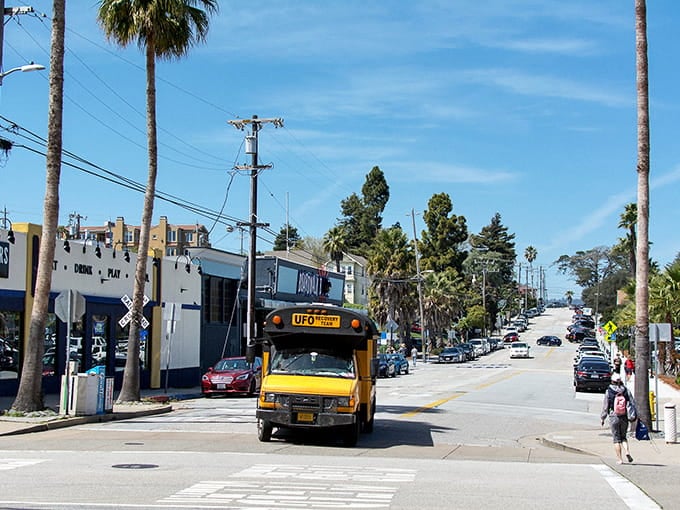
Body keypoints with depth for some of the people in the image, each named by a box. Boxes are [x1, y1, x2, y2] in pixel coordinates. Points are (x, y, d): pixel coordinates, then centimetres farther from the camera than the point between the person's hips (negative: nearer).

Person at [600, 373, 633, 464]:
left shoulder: (608, 392, -4)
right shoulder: (626, 391, 2)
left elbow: (605, 406, -2)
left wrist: (602, 418, 7)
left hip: (613, 417, -2)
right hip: (624, 417, 2)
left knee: (616, 439, 5)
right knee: (623, 437, 17)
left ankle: (619, 459, 2)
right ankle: (627, 452, -8)